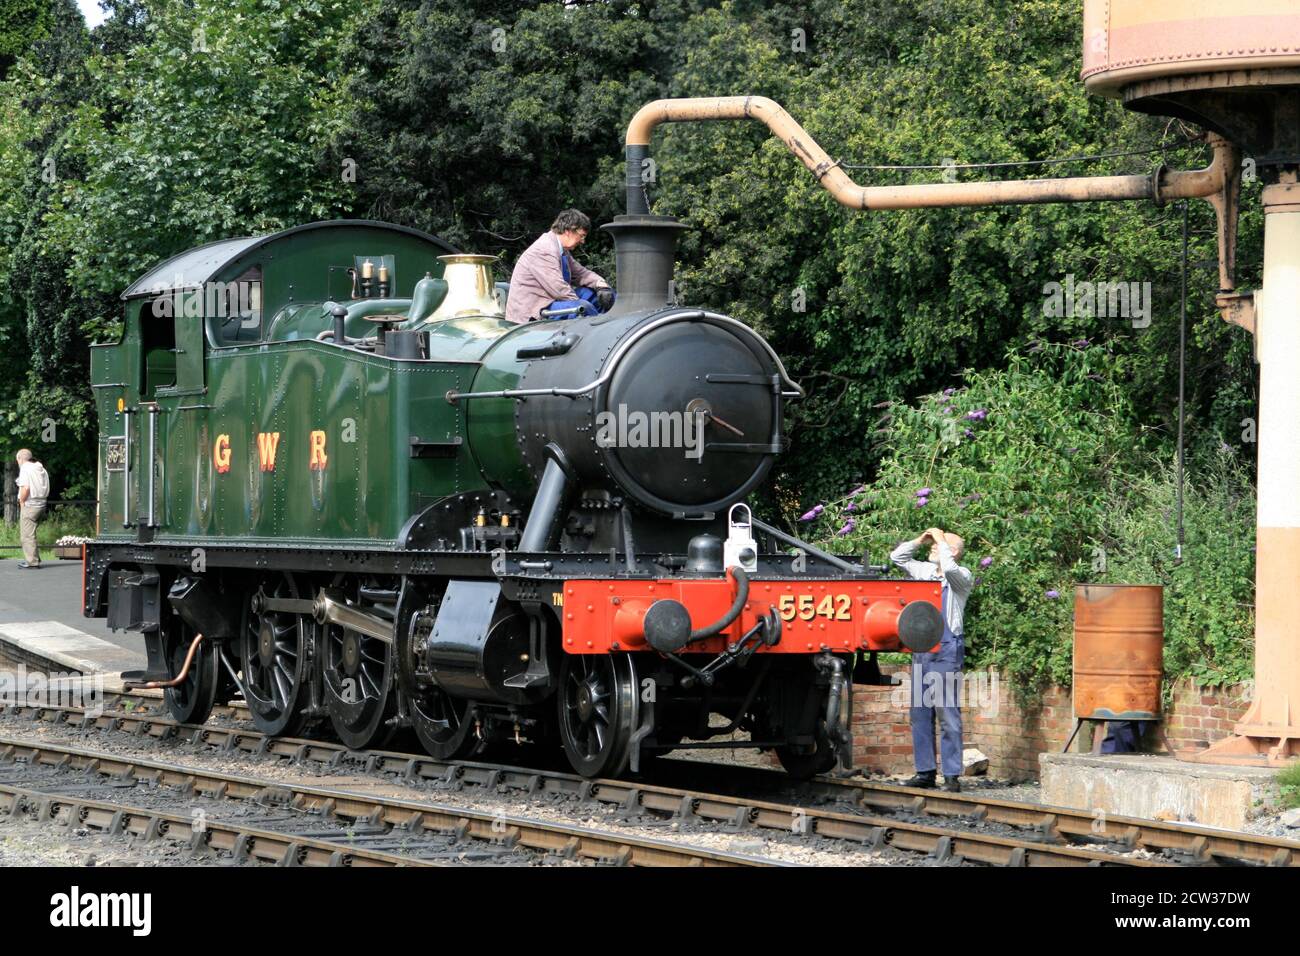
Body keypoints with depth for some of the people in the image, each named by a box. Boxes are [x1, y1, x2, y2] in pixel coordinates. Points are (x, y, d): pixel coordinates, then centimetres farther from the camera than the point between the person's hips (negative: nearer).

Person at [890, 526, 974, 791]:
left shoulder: (962, 577, -4)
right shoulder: (925, 571, 14)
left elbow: (949, 567, -26)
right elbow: (897, 557, 23)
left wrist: (941, 539, -12)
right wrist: (921, 540, 11)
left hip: (946, 651, -7)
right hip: (921, 649, 7)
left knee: (948, 715, -7)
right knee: (920, 714, 8)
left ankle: (952, 776, -6)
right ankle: (925, 772, 14)